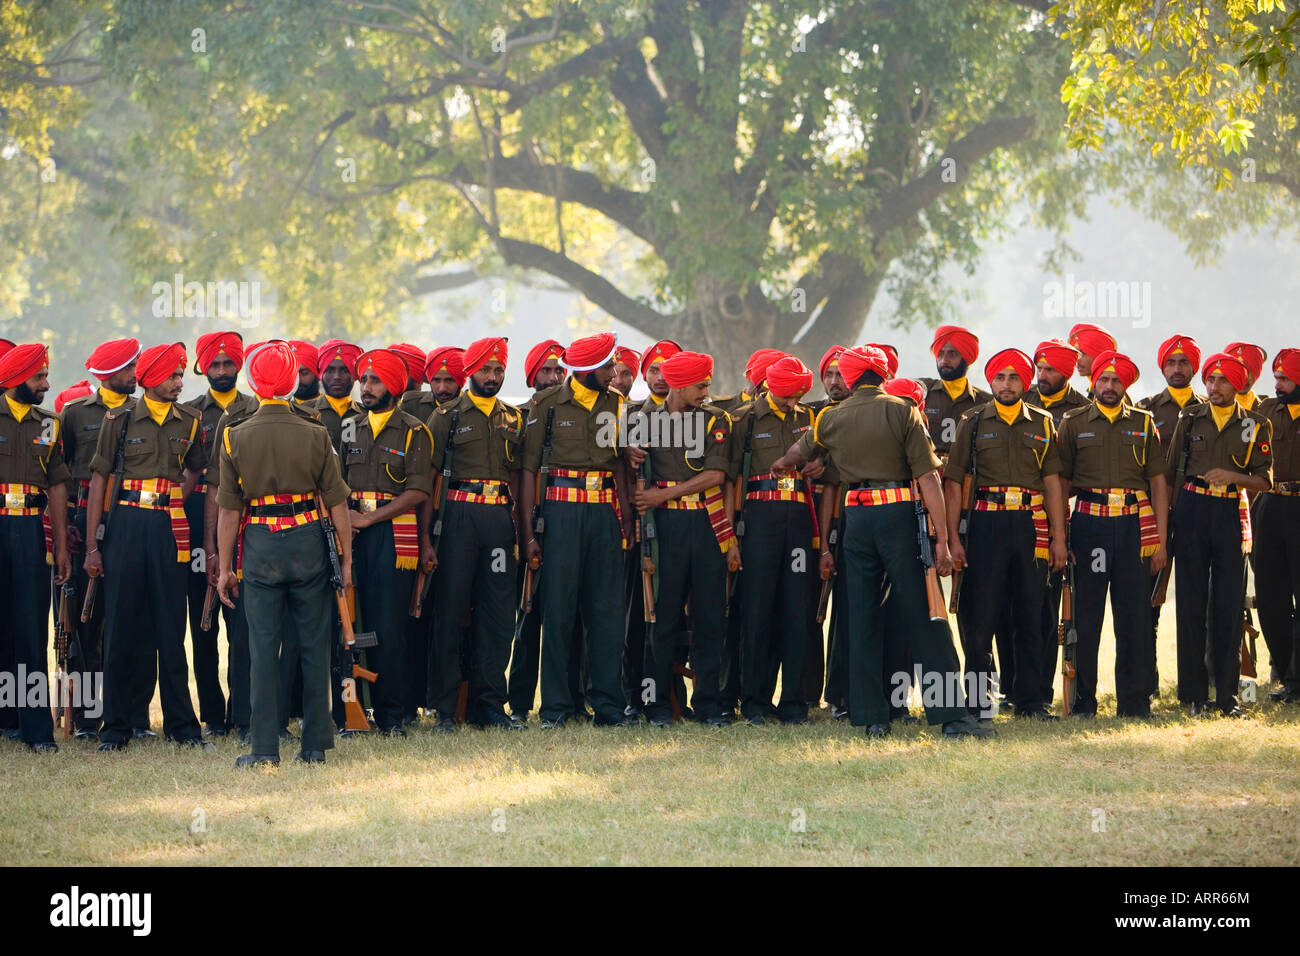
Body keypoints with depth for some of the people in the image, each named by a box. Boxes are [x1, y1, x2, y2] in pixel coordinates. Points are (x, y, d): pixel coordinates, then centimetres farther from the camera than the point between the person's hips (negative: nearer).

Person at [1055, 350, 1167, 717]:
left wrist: (1160, 539, 3)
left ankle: (1134, 701, 6)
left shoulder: (1144, 423, 11)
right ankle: (1082, 701, 7)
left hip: (1134, 522, 1)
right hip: (1088, 522, -1)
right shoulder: (1073, 423, 8)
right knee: (1085, 615, 0)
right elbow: (1061, 482, 8)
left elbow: (1158, 482, 9)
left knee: (1134, 615, 0)